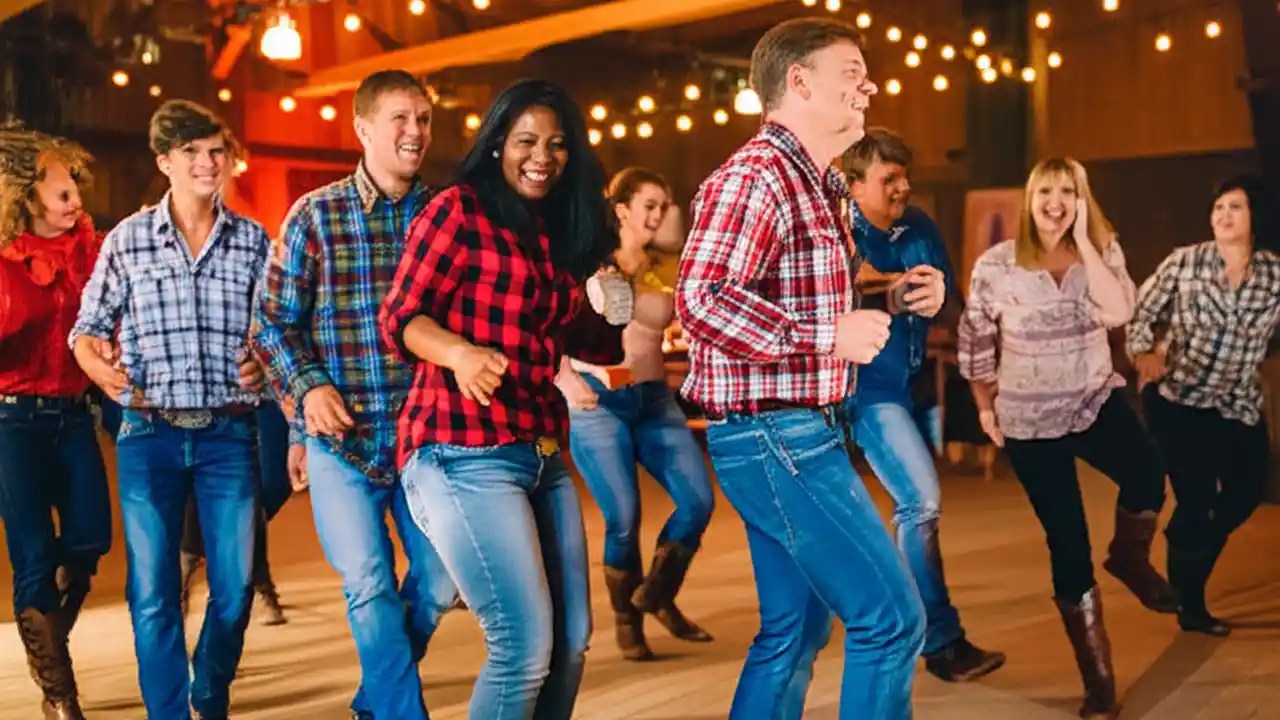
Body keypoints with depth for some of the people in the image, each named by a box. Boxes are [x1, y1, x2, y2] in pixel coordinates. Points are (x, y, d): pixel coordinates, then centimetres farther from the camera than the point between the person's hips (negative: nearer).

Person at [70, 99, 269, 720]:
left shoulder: (253, 240, 6)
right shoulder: (127, 239, 2)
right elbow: (87, 330, 7)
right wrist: (103, 371, -14)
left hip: (228, 435, 1)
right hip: (149, 435, -1)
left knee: (235, 586, 6)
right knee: (152, 594, 1)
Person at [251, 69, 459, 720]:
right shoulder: (315, 215, -1)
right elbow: (273, 322, 2)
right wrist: (308, 387, -12)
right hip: (342, 434, -2)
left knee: (439, 584, 7)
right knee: (369, 587, -6)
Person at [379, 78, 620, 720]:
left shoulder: (558, 231, 15)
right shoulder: (459, 208, -4)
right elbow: (400, 317, -9)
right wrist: (460, 352, -26)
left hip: (542, 453, 8)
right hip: (465, 454, -7)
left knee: (572, 640, 10)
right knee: (526, 646, -9)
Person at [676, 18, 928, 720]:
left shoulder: (817, 185, 18)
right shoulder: (755, 176, -15)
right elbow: (701, 300, -26)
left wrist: (892, 300, 7)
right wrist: (830, 337, -25)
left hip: (795, 434, 10)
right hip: (776, 436, -10)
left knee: (794, 631, 16)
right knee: (891, 618, -5)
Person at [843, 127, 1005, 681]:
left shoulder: (921, 227, 4)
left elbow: (955, 309, 7)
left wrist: (937, 299, -13)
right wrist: (892, 297, -26)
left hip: (920, 380, 6)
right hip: (870, 385, -6)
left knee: (915, 504, 15)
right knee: (922, 500, -15)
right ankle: (941, 640, -6)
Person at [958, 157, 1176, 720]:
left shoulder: (1102, 250, -2)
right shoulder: (995, 265, -8)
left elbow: (1119, 313, -21)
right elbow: (974, 341, 3)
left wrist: (1082, 242, -18)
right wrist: (986, 407, 6)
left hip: (1097, 401, 2)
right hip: (1029, 420, -1)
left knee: (1147, 479, -29)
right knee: (1068, 548, 0)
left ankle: (1129, 557, 7)